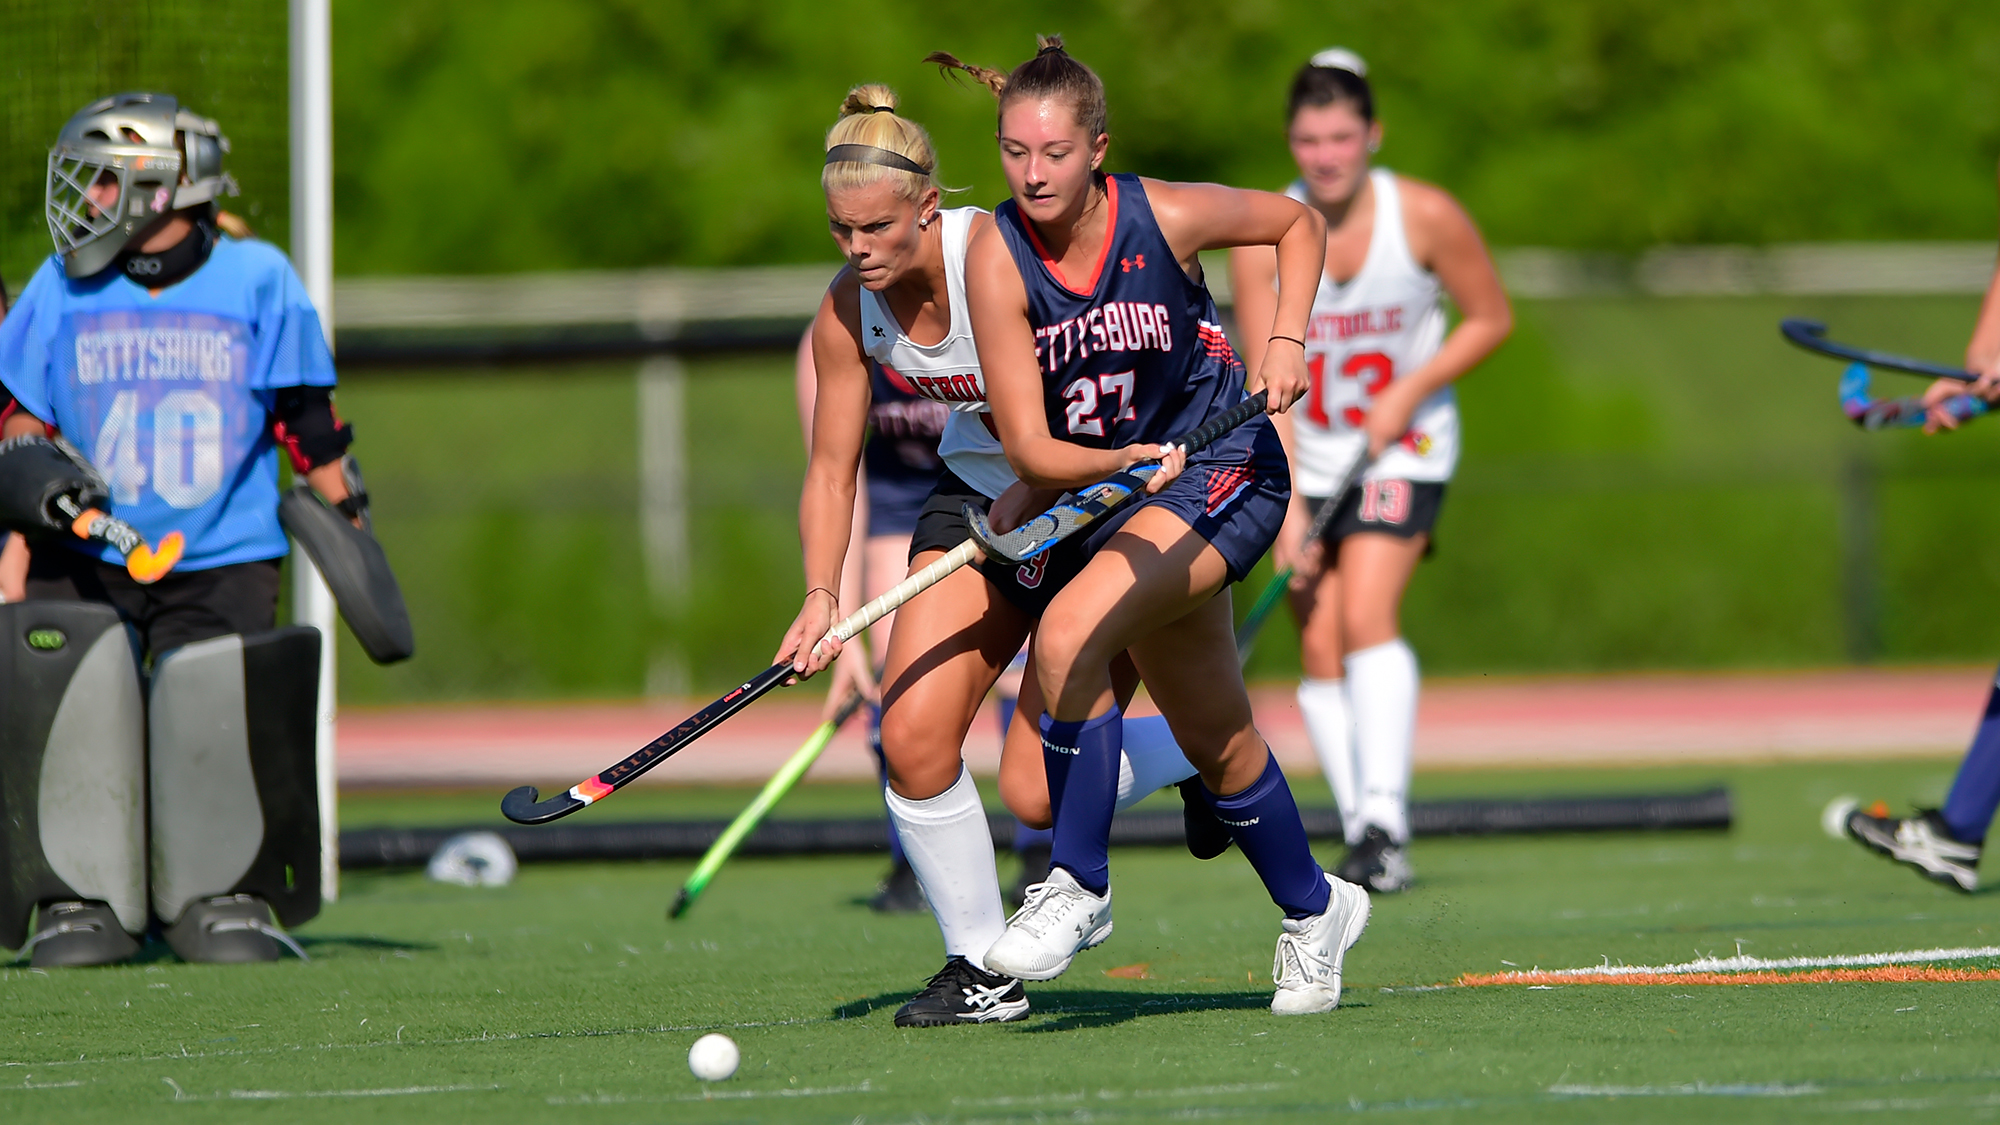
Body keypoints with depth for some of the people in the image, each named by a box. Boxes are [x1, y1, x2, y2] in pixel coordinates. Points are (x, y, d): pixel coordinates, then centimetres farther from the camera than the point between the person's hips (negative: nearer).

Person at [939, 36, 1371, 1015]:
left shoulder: (1163, 218, -16)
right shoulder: (997, 257, -15)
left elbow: (1297, 222, 6)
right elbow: (1029, 448, -18)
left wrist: (1286, 342, -7)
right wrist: (1128, 460, -35)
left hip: (1223, 466, -4)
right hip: (1097, 486, 4)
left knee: (1069, 635, -28)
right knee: (1215, 740, 14)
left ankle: (1079, 887, -16)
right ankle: (1314, 910, 39)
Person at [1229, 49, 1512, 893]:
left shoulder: (1426, 216, -14)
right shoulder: (1262, 237, -12)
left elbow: (1490, 319, -1)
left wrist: (1407, 393, -13)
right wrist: (1286, 500, -22)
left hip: (1405, 447, -2)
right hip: (1311, 457, 2)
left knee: (1365, 616, -22)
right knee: (1320, 649, -2)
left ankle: (1384, 816, -26)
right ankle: (1373, 850, 4)